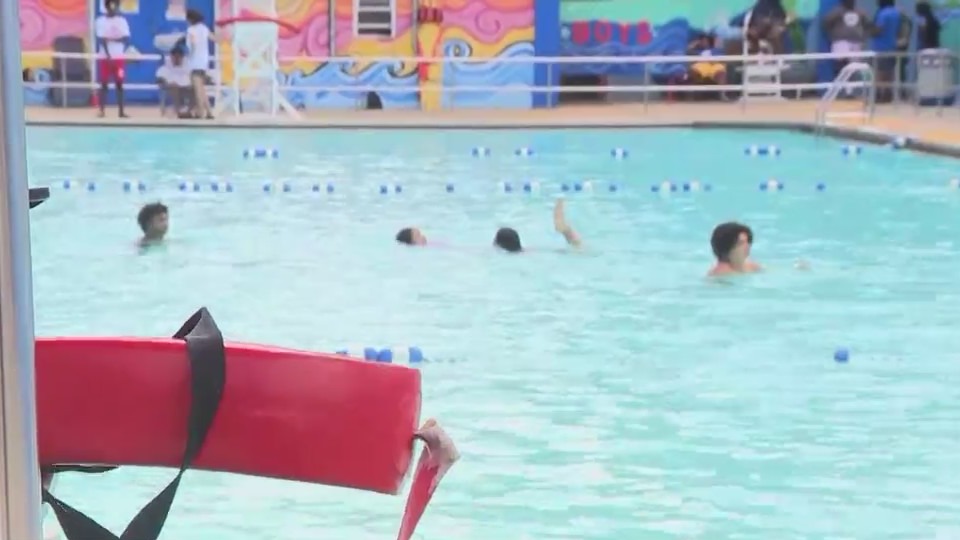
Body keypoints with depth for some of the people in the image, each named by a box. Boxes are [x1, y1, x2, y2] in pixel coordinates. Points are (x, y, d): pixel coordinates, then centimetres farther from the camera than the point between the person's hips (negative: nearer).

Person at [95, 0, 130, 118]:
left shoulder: (122, 21, 6)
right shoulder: (100, 20, -2)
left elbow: (126, 38, -4)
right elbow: (101, 40, -9)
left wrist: (113, 39, -19)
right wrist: (108, 55, -18)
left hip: (118, 57, 2)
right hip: (104, 57, -2)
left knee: (119, 84, 2)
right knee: (103, 84, -1)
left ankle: (121, 111, 5)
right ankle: (102, 110, 2)